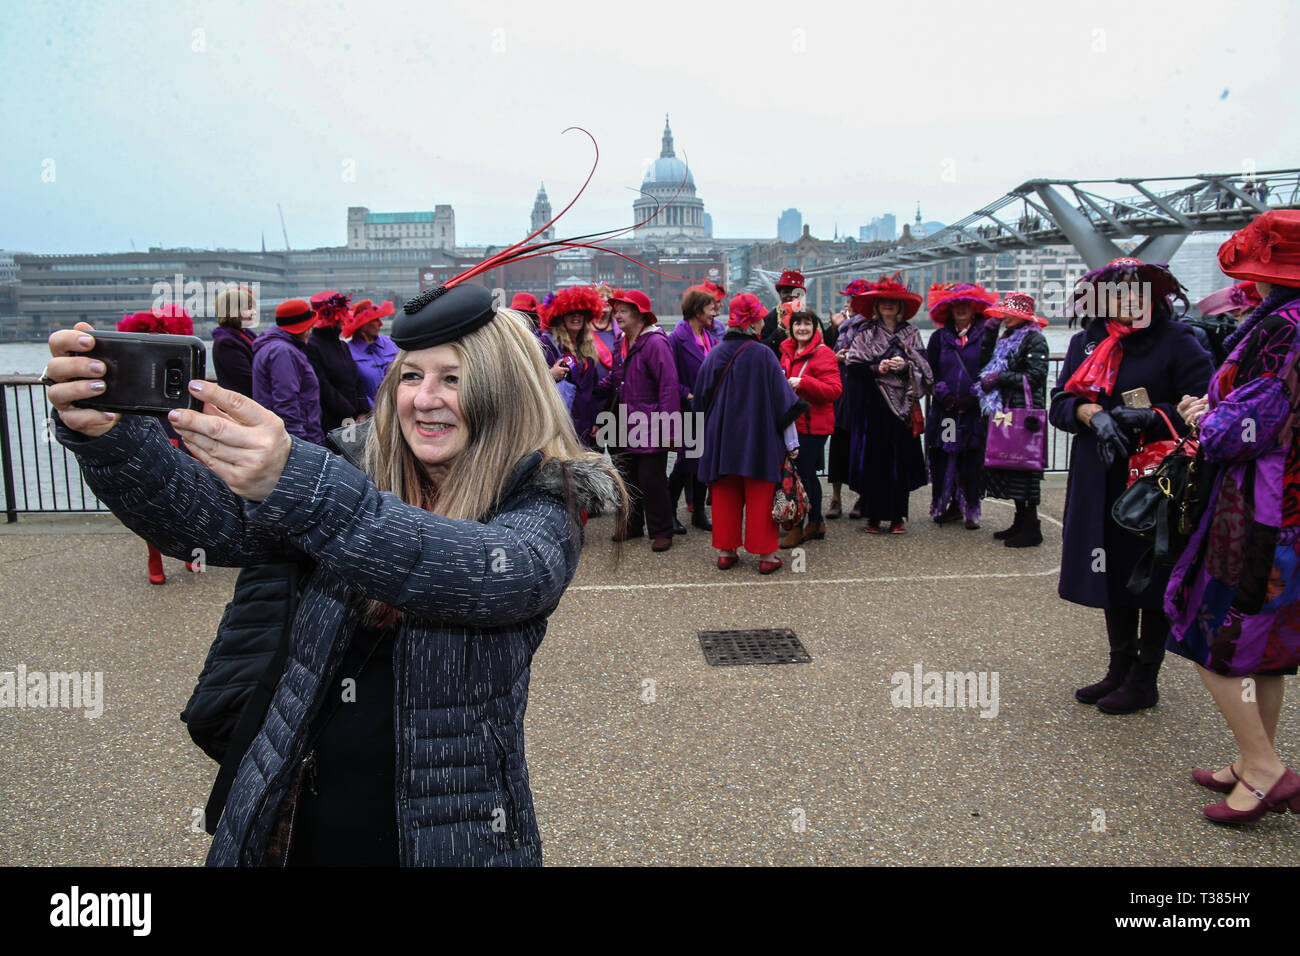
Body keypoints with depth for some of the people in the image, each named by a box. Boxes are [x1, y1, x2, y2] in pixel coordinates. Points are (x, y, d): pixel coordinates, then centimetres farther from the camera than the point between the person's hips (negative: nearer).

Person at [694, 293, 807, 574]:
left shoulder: (714, 354, 0)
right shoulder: (763, 355, -11)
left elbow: (701, 397, 8)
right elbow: (782, 400, -8)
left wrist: (706, 436, 22)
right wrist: (792, 442, 0)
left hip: (721, 439, 3)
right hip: (758, 440, -3)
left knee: (725, 496, 12)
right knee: (760, 497, 5)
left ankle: (726, 552, 17)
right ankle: (766, 555, 10)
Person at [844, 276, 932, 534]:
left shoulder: (911, 333, 10)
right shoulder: (866, 333, 8)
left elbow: (924, 368, 6)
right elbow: (852, 367, -1)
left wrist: (906, 366, -13)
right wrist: (876, 368, -16)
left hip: (901, 404, 1)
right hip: (872, 405, -1)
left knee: (900, 459, 0)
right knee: (873, 459, -2)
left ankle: (897, 516, 9)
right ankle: (874, 516, 6)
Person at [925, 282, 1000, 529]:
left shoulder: (985, 336, 4)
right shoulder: (939, 337, 11)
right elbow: (929, 371, 7)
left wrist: (973, 398, -10)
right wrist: (943, 395, -6)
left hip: (975, 412, -2)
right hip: (944, 412, 2)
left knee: (972, 461, -2)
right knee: (944, 460, 1)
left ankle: (971, 510, 8)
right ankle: (952, 506, 15)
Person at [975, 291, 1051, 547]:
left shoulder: (1034, 339, -7)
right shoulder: (1006, 338, 19)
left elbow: (1035, 377, -15)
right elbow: (985, 363, 11)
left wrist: (1000, 378, -14)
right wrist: (990, 333, 6)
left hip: (1025, 411, -8)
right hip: (1005, 410, 9)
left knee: (1024, 466, -7)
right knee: (1009, 466, 10)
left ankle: (1031, 528, -2)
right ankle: (1020, 521, 19)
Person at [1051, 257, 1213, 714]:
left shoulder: (1176, 342, -5)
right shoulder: (1086, 342, 10)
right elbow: (1059, 403, 5)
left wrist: (1148, 416, -23)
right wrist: (1092, 413, -15)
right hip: (1100, 482, 5)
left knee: (1152, 579, 4)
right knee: (1114, 573, 14)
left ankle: (1144, 680, 18)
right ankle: (1120, 670, 28)